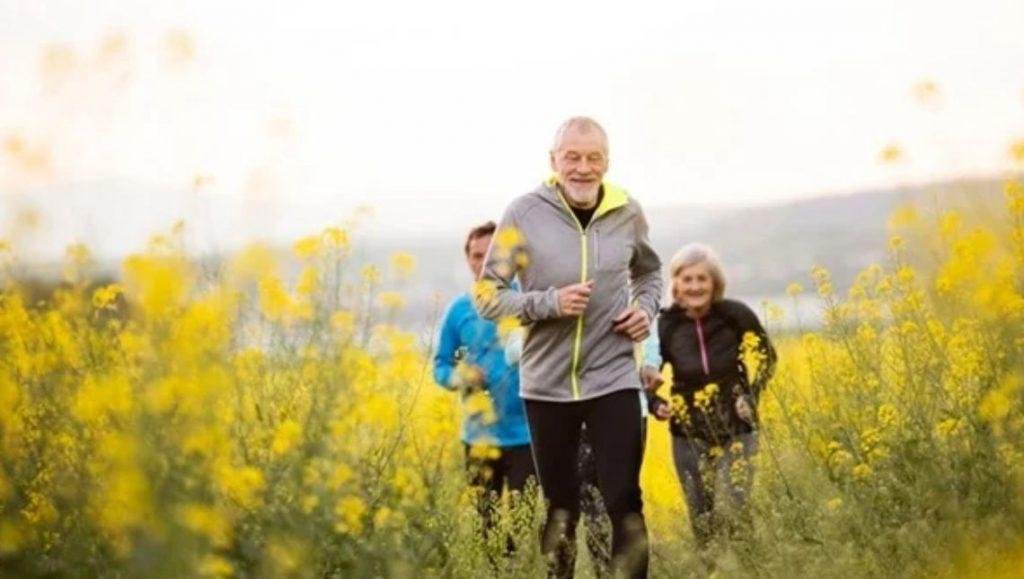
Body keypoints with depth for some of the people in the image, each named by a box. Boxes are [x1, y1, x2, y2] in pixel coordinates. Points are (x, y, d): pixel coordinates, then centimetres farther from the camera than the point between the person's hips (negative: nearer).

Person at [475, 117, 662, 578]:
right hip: (547, 383, 0)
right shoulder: (525, 213, -8)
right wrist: (549, 303, -20)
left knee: (625, 503, -5)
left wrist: (646, 310, 0)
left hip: (612, 379, 0)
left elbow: (649, 271, 21)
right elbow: (486, 295, -5)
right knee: (559, 509, 12)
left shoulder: (627, 214, 0)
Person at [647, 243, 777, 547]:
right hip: (690, 436, 1)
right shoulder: (665, 326, -13)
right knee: (702, 521, 6)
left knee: (736, 512, -11)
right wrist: (656, 405, -19)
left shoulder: (736, 315, -13)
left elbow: (766, 357, 6)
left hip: (736, 429, -1)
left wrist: (751, 393, -8)